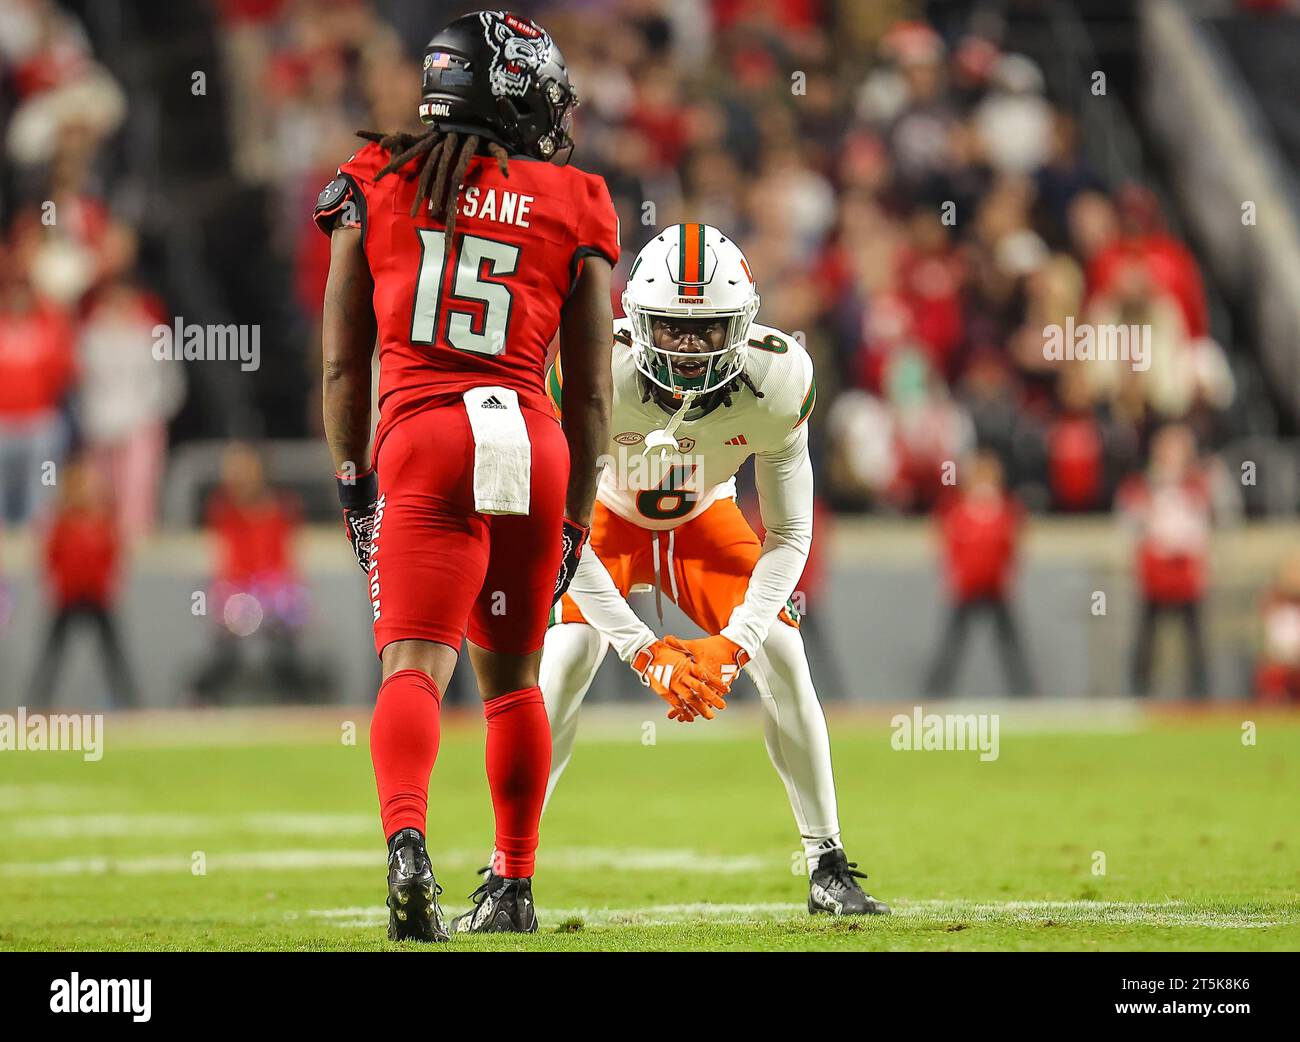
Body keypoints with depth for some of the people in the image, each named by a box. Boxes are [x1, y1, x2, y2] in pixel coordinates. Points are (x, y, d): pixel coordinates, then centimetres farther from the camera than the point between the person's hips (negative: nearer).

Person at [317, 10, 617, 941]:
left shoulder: (377, 187, 9)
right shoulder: (575, 210, 9)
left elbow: (343, 364, 10)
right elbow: (592, 393, 10)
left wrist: (355, 486, 18)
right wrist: (574, 518, 18)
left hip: (422, 439, -2)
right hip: (535, 442, 2)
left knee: (416, 663, -11)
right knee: (512, 675, 17)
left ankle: (407, 844, -36)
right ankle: (514, 886, 25)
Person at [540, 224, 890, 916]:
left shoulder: (777, 380, -31)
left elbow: (789, 536, -19)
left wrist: (733, 643, -33)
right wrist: (643, 651, -37)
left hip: (704, 521, 2)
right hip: (607, 519, -2)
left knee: (783, 658, -14)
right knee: (565, 665, -23)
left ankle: (827, 868, 0)